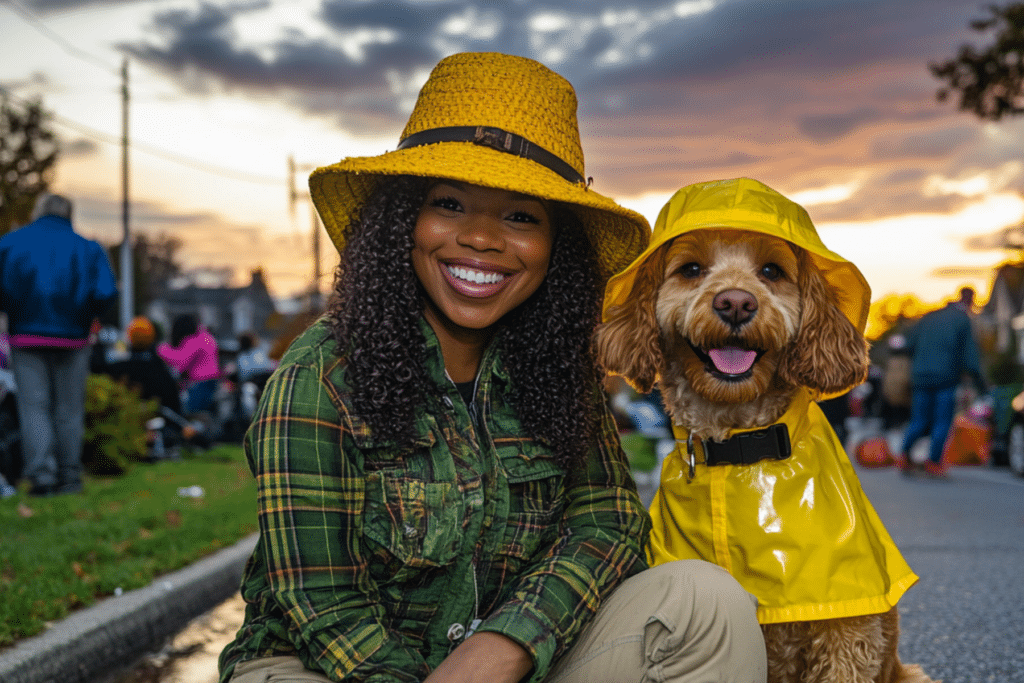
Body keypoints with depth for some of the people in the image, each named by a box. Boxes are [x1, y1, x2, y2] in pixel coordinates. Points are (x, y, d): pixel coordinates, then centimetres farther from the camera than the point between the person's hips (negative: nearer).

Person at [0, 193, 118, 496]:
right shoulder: (87, 249, 1)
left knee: (33, 406, 2)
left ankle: (41, 473, -10)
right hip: (72, 337, 0)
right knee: (69, 408, 9)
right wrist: (83, 315, 7)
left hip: (26, 335, 0)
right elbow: (106, 294, -11)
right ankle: (69, 474, 12)